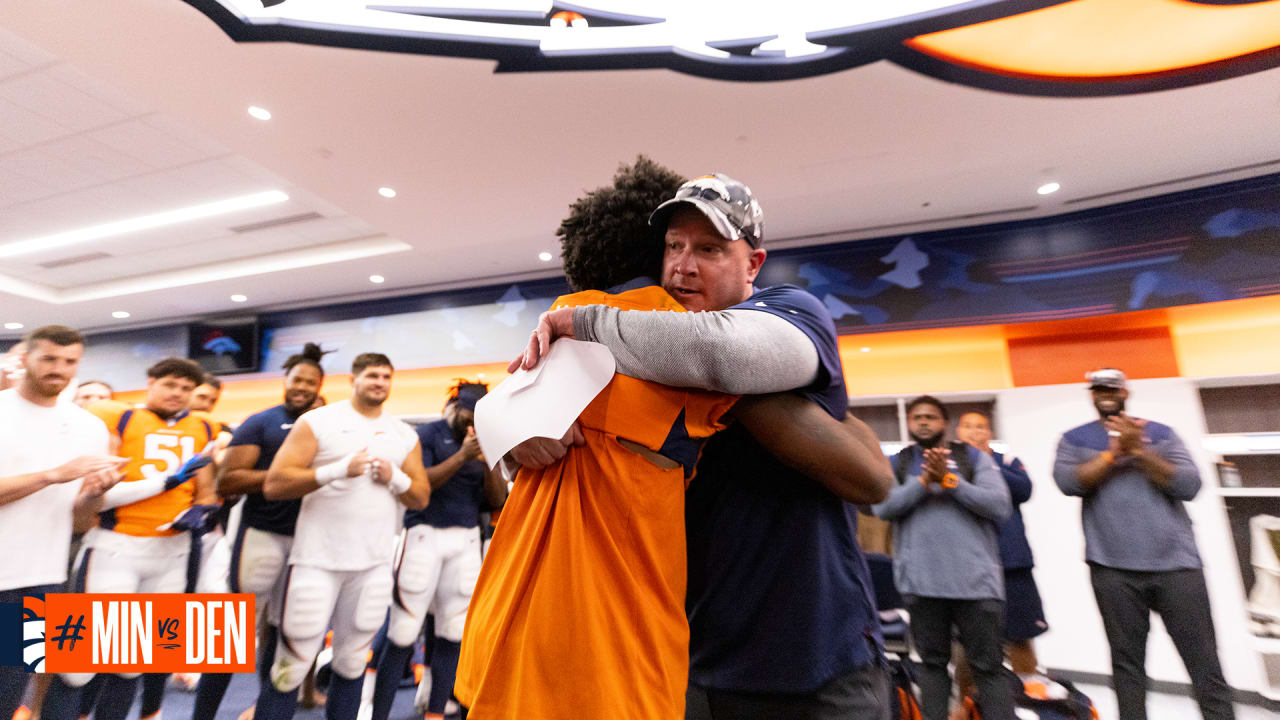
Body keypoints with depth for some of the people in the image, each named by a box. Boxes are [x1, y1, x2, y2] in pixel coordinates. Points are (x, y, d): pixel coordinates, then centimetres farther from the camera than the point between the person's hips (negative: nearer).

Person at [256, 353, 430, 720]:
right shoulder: (318, 422, -3)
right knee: (293, 665, 4)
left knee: (352, 662, 13)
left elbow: (422, 498, 9)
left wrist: (395, 478, -11)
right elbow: (273, 485, -10)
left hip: (375, 565, 4)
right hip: (318, 559, -3)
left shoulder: (405, 435, 8)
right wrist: (339, 469, -21)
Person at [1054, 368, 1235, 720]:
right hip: (1113, 568, -1)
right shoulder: (1074, 439, 7)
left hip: (1176, 563, 1)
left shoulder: (1161, 433, 9)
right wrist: (1113, 453, -13)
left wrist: (1139, 450, -12)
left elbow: (1189, 485, -3)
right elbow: (1067, 481, -9)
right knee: (1127, 660, 6)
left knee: (1204, 661, 5)